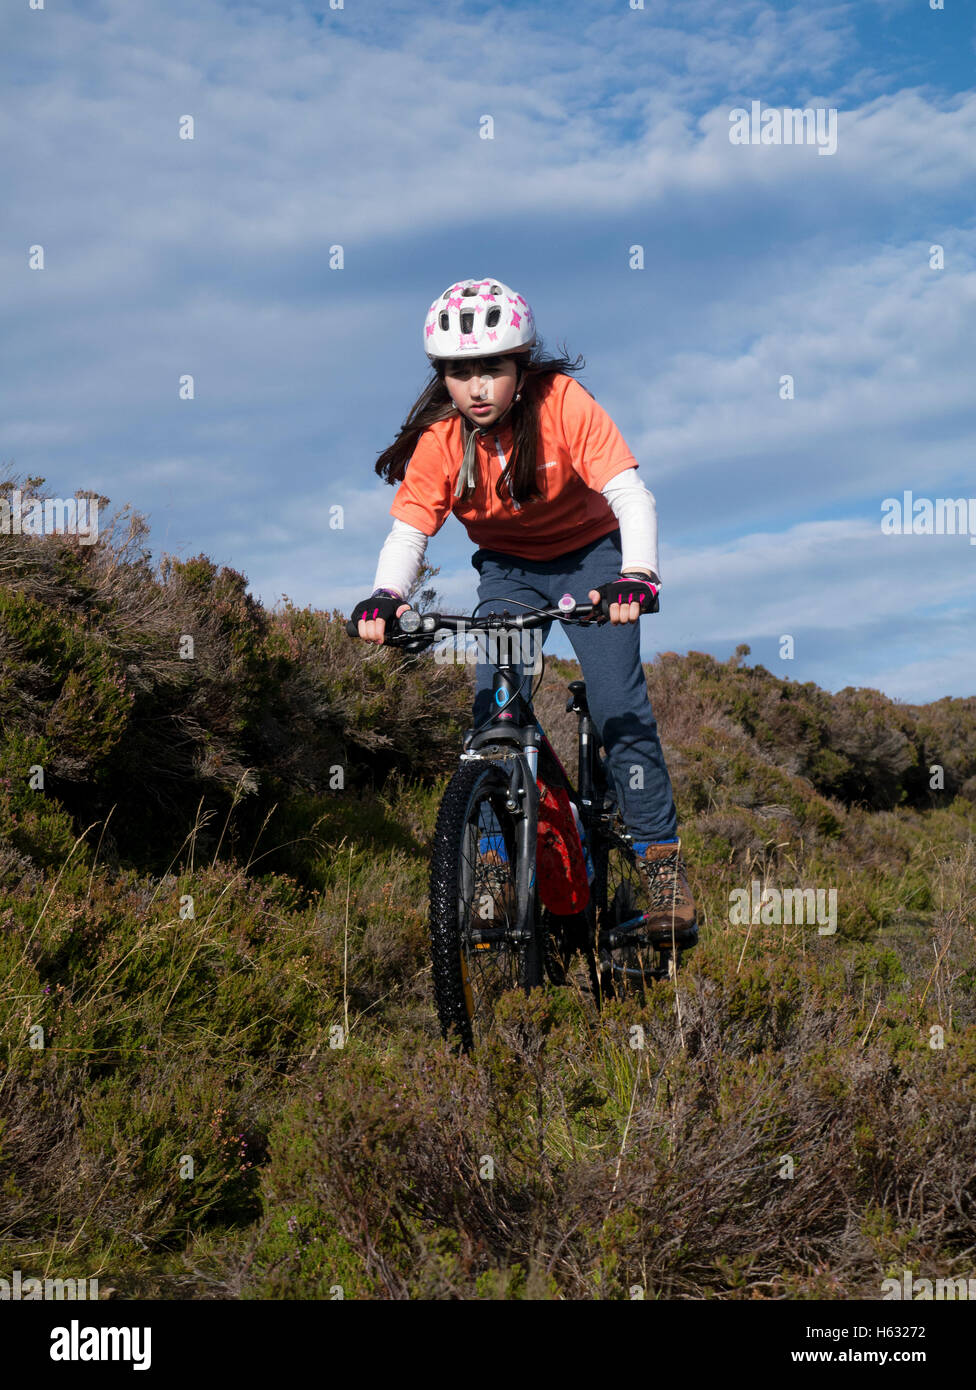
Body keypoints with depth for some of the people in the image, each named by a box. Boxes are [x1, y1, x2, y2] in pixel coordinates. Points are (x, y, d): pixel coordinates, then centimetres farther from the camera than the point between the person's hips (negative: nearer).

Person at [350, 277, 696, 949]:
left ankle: (663, 861, -7)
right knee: (494, 709, -12)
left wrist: (637, 575, -49)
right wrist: (386, 596, -43)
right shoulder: (438, 438, -19)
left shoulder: (562, 402, -27)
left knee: (619, 703, -16)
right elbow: (409, 530, -21)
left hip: (589, 554, -2)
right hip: (507, 568, 3)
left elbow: (633, 496, -32)